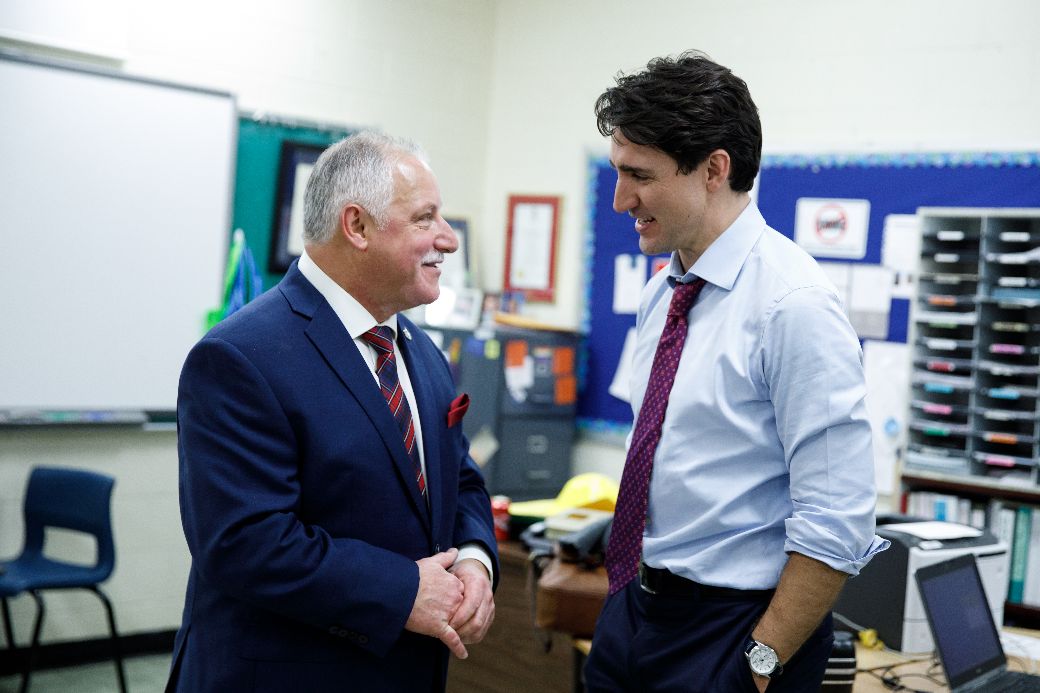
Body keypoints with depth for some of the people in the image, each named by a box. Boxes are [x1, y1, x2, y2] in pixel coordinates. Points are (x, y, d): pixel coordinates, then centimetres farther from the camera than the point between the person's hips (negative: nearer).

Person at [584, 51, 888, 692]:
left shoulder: (793, 303, -20)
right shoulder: (662, 293, 5)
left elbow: (837, 525, -21)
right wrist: (632, 595, 11)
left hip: (731, 630, -7)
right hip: (634, 608, 7)